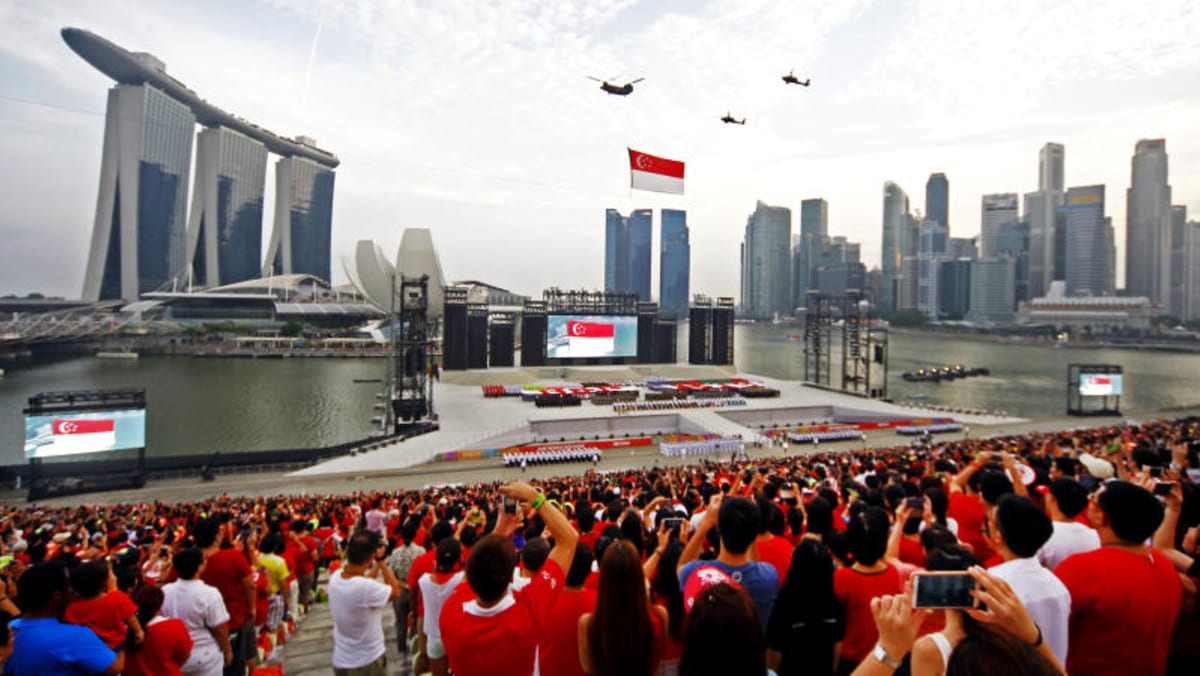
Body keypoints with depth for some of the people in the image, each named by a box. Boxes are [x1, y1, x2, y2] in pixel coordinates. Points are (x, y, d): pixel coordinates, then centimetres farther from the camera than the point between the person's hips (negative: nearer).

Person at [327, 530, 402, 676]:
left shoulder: (335, 577, -12)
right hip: (368, 663, -6)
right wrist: (382, 561, -10)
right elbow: (395, 592, -13)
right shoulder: (366, 588, -33)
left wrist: (378, 563, 5)